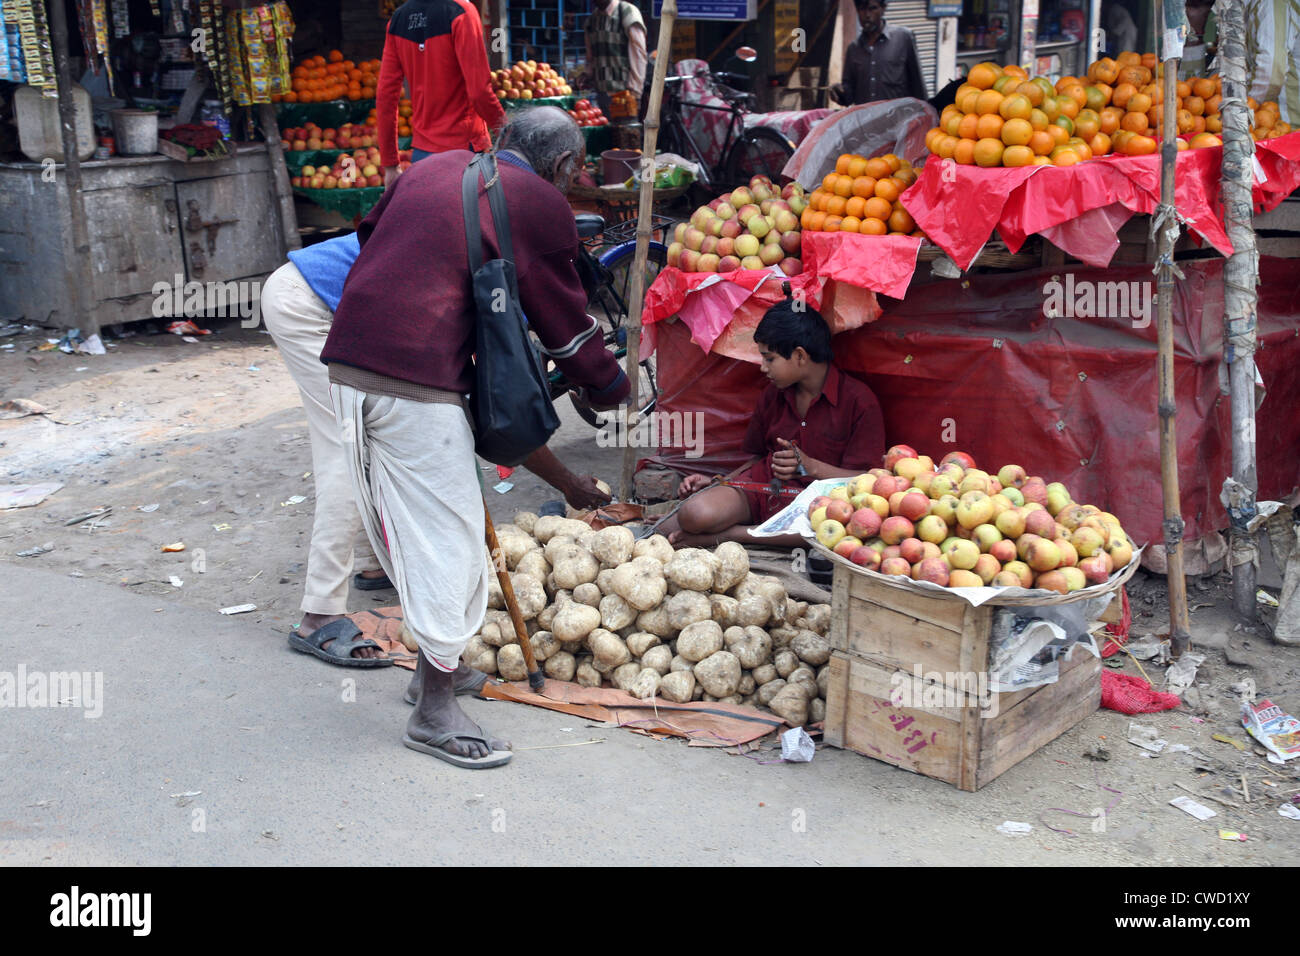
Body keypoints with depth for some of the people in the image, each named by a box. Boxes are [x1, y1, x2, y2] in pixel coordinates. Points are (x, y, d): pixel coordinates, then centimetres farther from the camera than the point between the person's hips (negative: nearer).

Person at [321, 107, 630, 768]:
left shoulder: (434, 167, 19)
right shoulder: (540, 204, 0)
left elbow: (369, 235, 23)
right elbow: (562, 318, 5)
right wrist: (607, 387, 23)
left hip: (349, 362, 8)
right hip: (418, 381, -8)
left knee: (405, 517, 21)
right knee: (447, 532, 2)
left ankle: (435, 662, 37)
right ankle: (434, 713, 12)